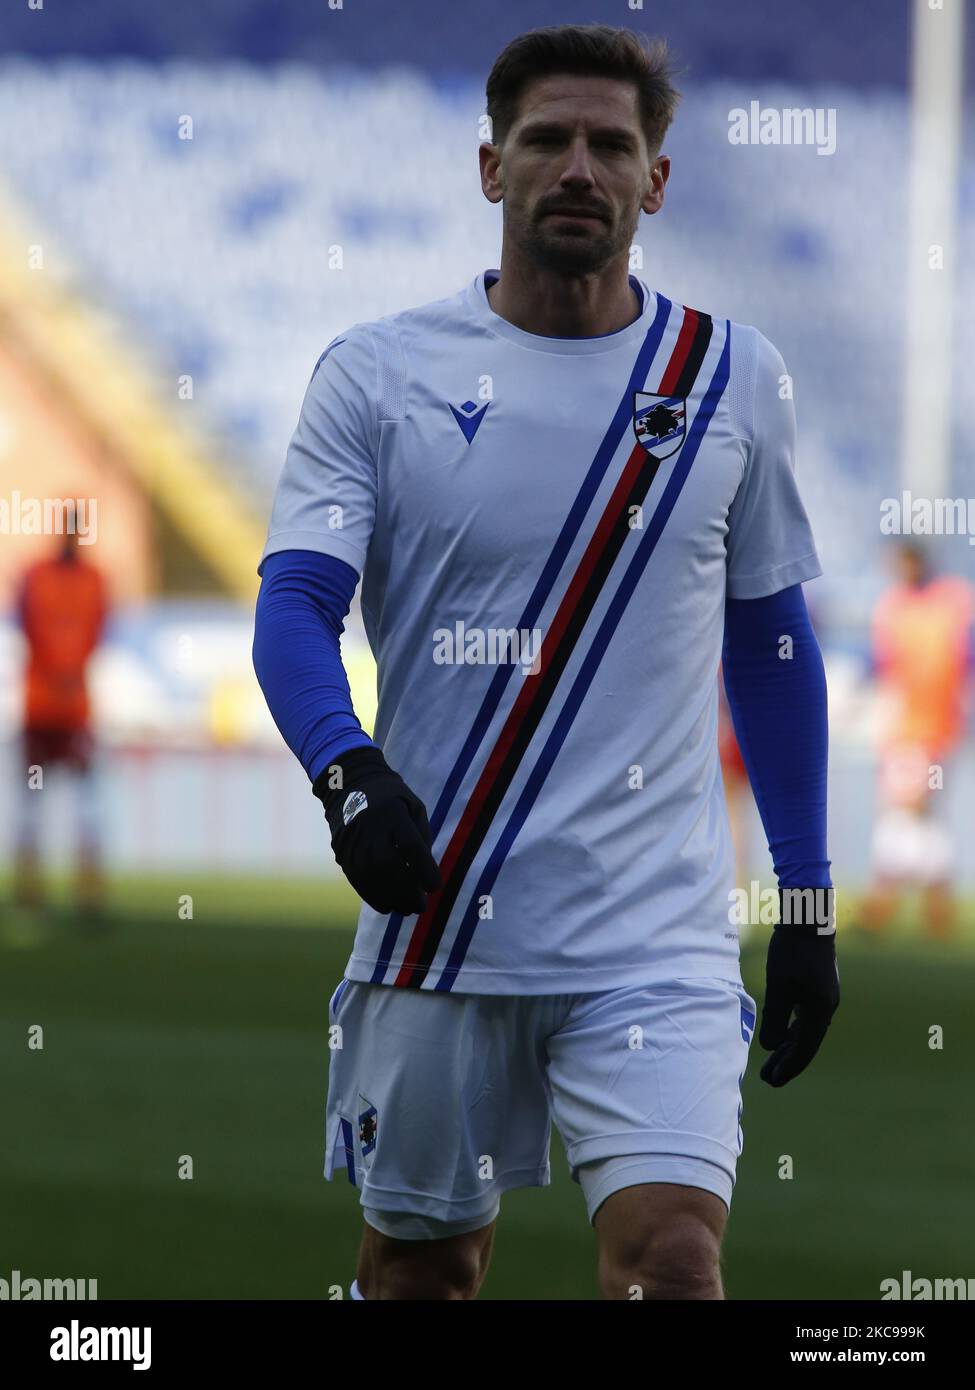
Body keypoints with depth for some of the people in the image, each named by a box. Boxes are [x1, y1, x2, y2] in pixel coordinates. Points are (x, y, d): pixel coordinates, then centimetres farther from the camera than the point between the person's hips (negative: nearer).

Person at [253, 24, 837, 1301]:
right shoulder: (378, 373, 1)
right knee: (420, 1264, 11)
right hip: (434, 911, 0)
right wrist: (347, 773, -28)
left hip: (656, 936, 0)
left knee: (672, 1261, -18)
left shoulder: (733, 380, 6)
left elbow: (770, 646, 14)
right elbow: (295, 604, -7)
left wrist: (808, 907, 13)